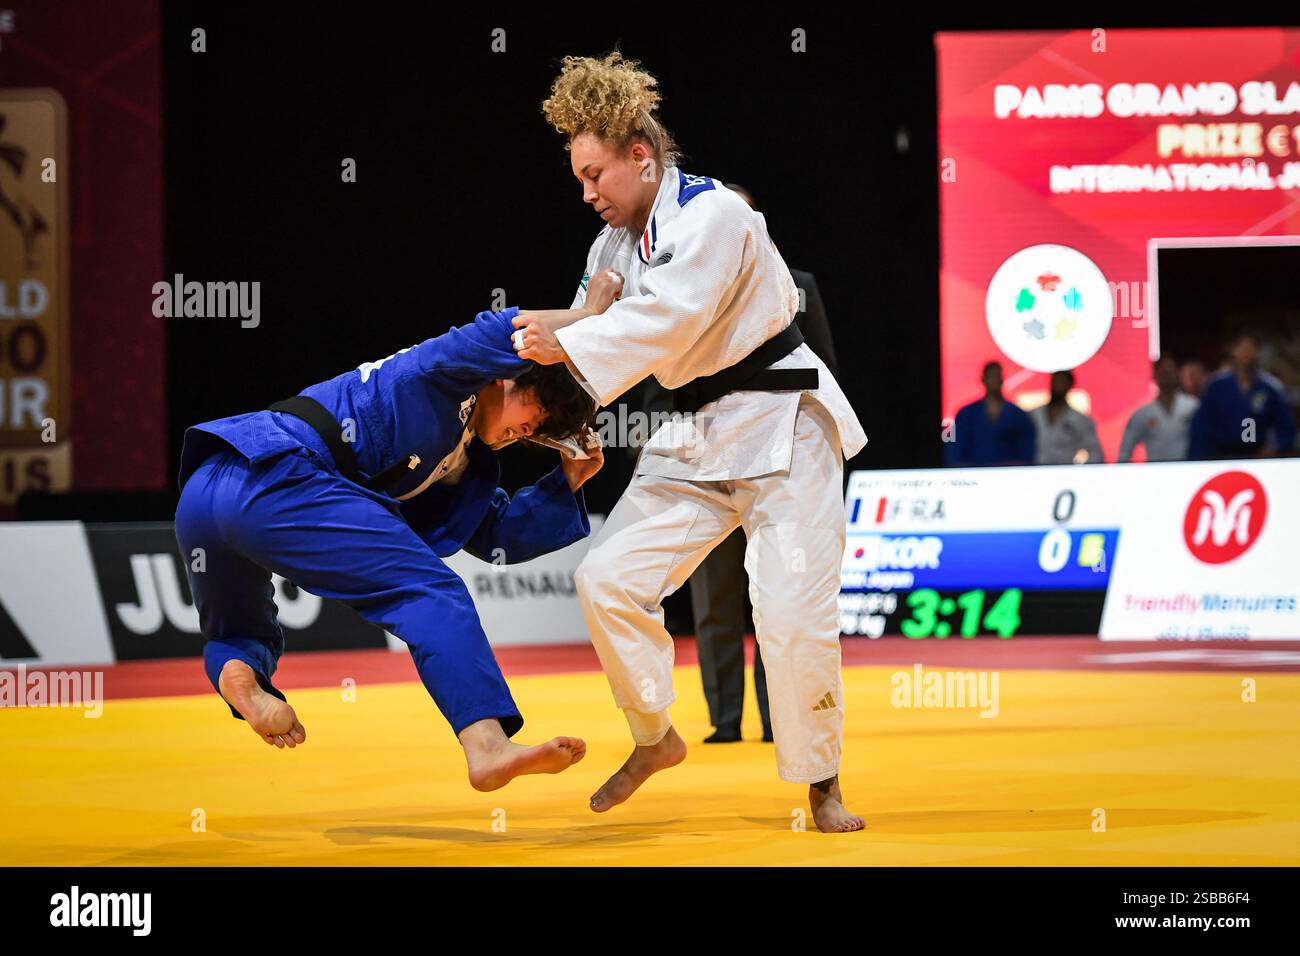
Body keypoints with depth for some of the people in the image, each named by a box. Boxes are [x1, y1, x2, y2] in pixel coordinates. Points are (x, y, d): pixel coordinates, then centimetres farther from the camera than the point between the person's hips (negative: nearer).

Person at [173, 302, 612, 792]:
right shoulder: (448, 377, 6)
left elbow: (502, 537, 30)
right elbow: (507, 334, -13)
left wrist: (569, 480, 21)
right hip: (271, 479, -9)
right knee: (433, 594, -12)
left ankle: (238, 672, -2)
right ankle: (488, 747, -25)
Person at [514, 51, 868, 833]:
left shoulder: (713, 215, -18)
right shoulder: (615, 243, 8)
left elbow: (669, 317, -29)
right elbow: (596, 333, 11)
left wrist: (567, 345, -25)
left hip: (782, 424, -8)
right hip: (699, 437, 8)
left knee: (791, 607, -14)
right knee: (609, 579, 0)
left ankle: (822, 785, 2)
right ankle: (655, 739, 18)